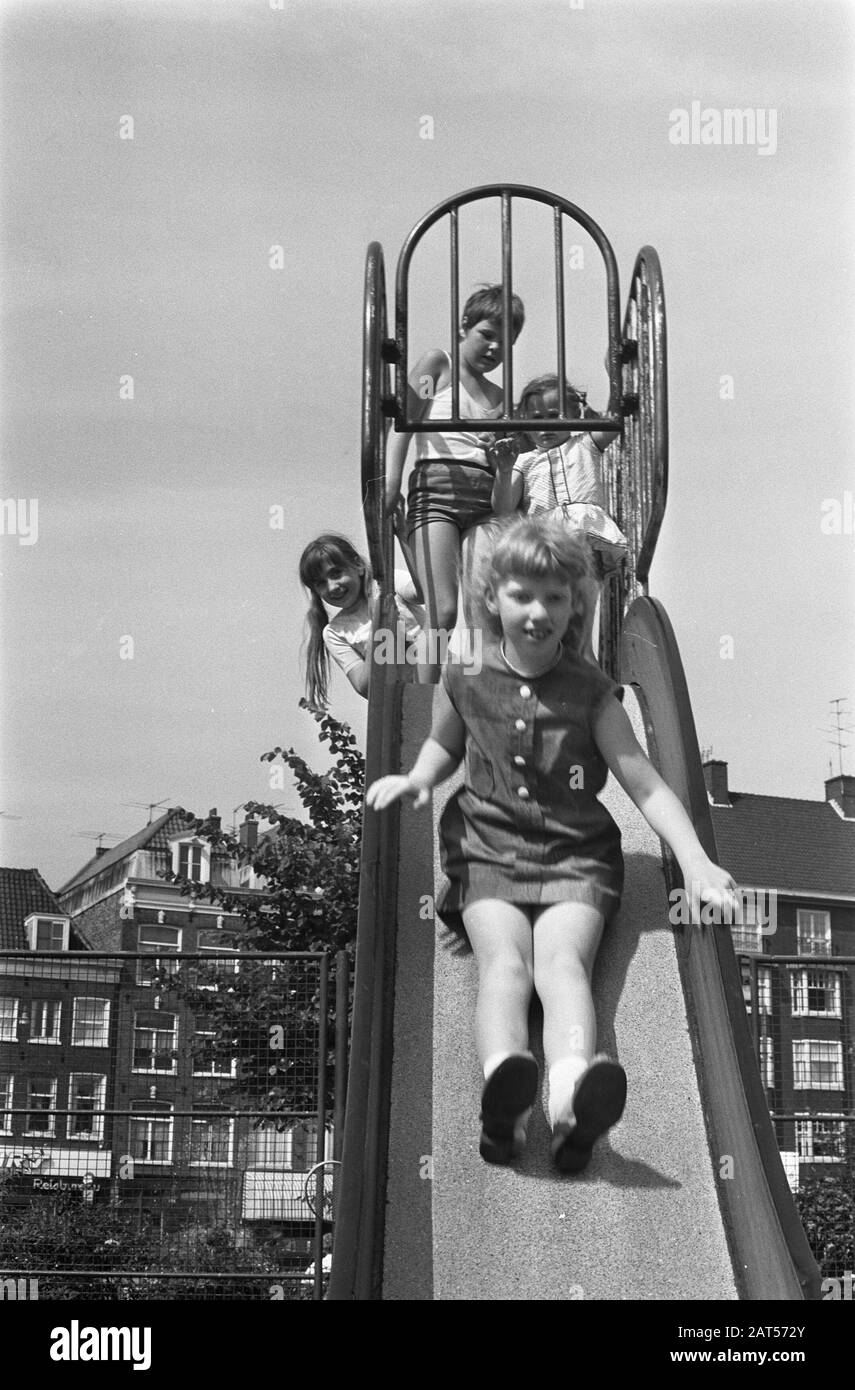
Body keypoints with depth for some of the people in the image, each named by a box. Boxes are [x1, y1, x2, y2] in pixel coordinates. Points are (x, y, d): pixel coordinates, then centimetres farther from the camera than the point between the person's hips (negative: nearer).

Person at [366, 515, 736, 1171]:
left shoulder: (590, 693, 4)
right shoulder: (467, 681, 8)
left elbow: (645, 783, 1)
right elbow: (444, 743, 30)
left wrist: (695, 860, -12)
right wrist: (417, 777, 6)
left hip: (576, 854, -1)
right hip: (487, 850, 1)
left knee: (563, 958, -30)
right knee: (504, 959, -28)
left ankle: (573, 1093, -59)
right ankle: (504, 1087, -58)